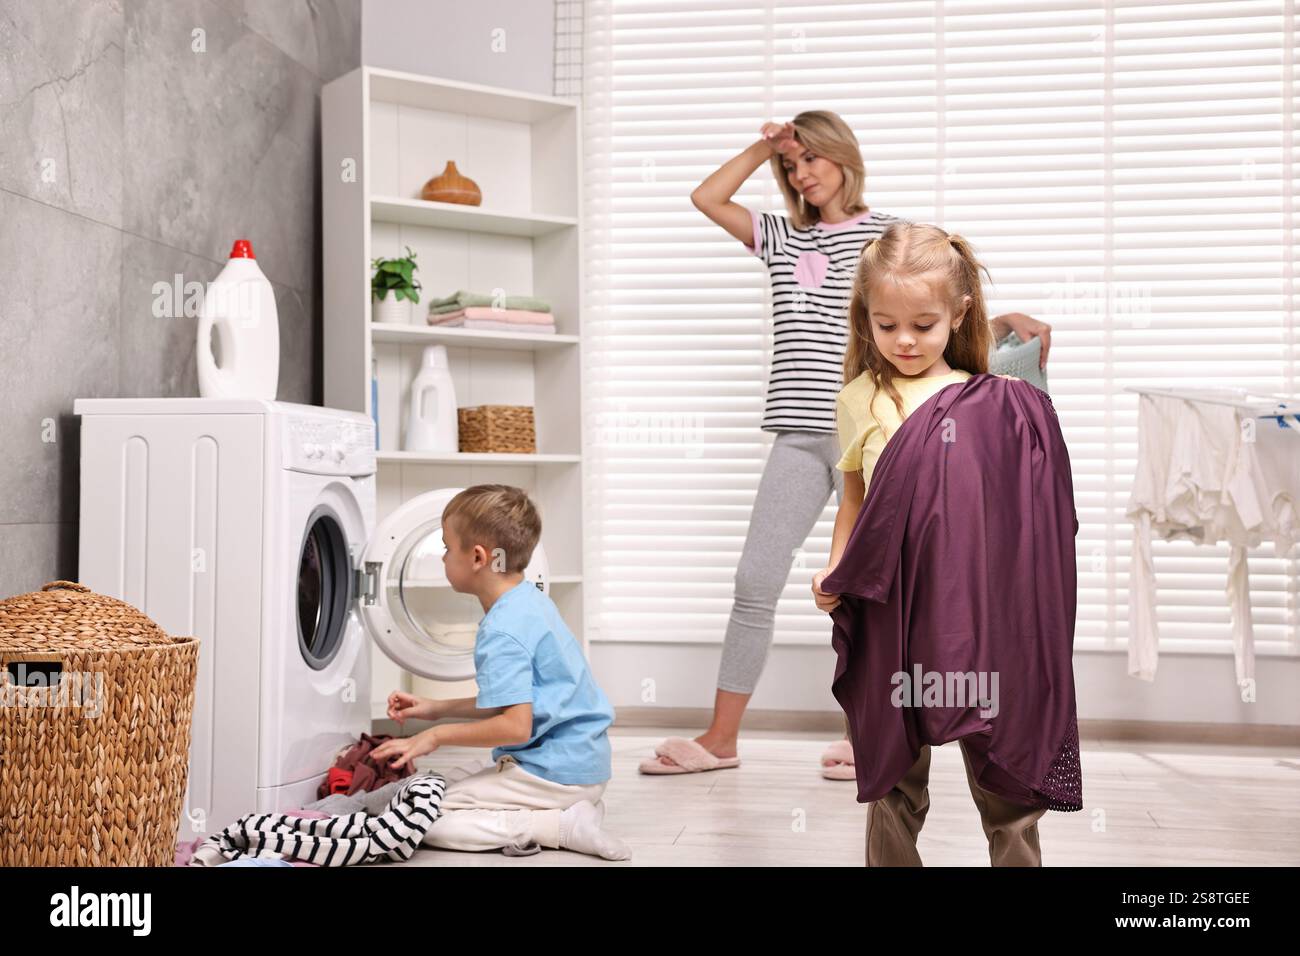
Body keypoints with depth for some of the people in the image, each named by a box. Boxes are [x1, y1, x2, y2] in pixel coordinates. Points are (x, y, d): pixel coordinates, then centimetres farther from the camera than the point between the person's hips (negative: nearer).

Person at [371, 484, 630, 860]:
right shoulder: (532, 601, 11)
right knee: (452, 780, 23)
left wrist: (436, 736, -14)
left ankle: (559, 827, -16)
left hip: (552, 772, -10)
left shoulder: (501, 634, -20)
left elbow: (515, 726, -25)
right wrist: (437, 709, 15)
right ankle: (574, 809, 7)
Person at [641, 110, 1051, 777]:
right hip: (800, 434, 4)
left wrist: (1007, 322, -13)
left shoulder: (888, 234, 6)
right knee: (756, 578, 0)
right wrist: (761, 150, 11)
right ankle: (721, 738, 7)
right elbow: (706, 198, 12)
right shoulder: (783, 238, 17)